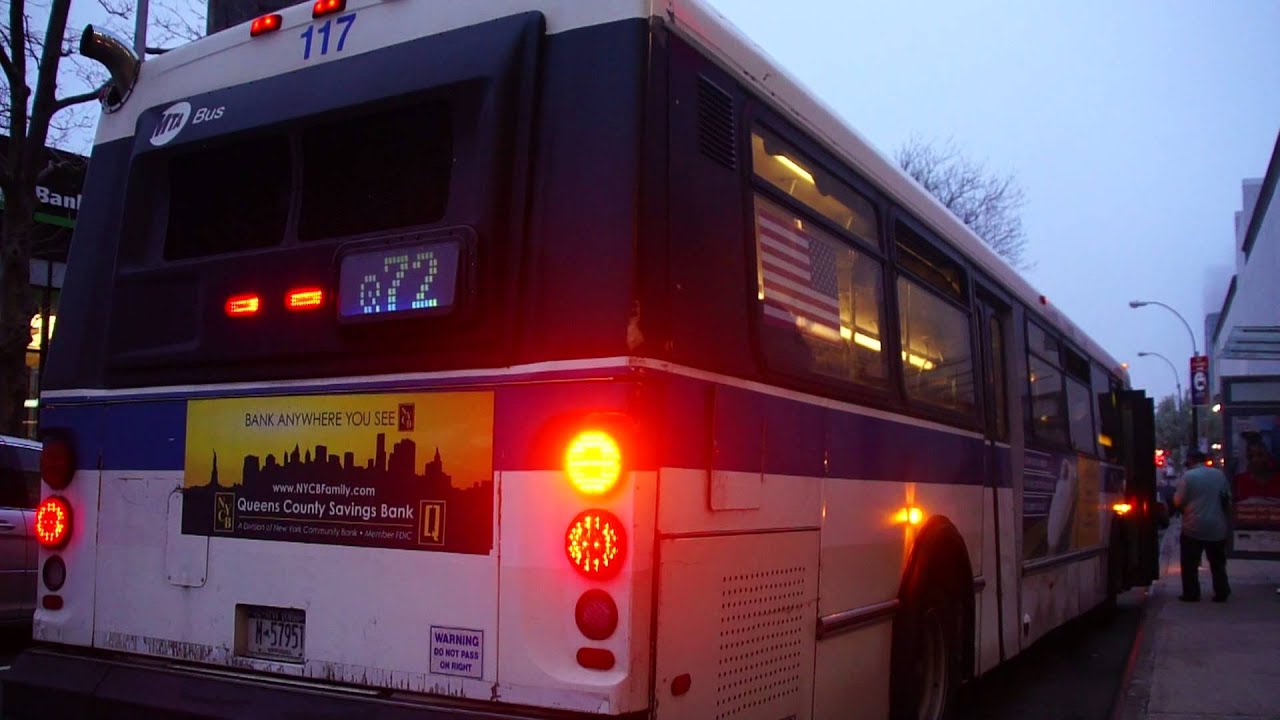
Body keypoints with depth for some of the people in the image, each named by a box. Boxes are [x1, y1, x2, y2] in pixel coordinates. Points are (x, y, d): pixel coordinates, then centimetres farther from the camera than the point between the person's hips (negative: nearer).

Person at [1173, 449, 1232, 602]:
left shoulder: (1188, 476, -9)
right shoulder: (1219, 474, 5)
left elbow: (1178, 501, -9)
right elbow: (1228, 498, 14)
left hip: (1193, 527, -4)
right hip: (1217, 527, 4)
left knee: (1190, 563, 4)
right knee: (1218, 563, 14)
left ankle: (1191, 594, 4)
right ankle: (1221, 594, 13)